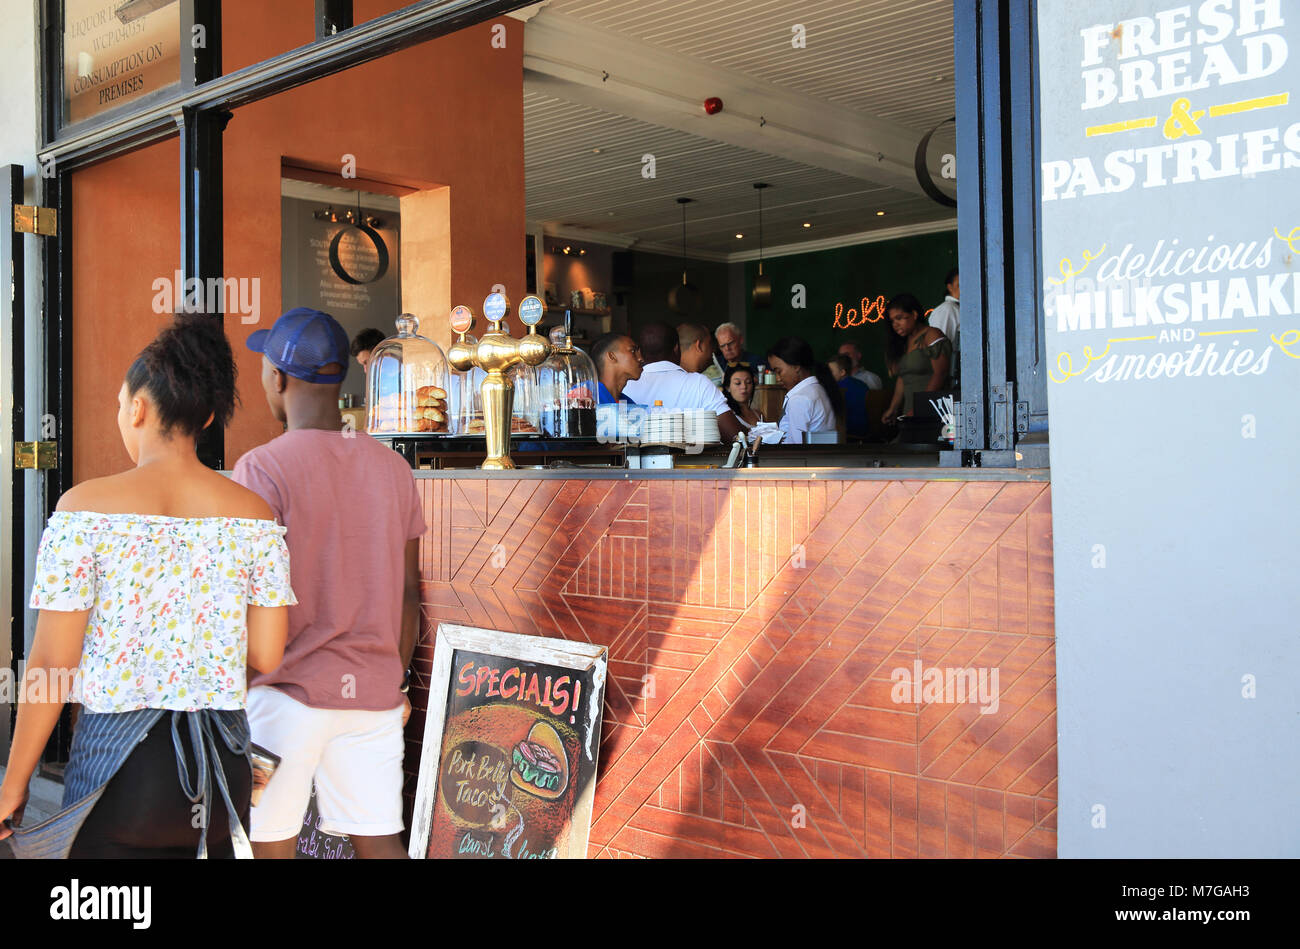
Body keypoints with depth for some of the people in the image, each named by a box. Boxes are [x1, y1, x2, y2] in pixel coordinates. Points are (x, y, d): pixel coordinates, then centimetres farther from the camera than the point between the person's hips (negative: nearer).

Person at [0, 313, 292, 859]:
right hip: (224, 761, 3)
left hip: (118, 759, -2)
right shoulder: (254, 515, -2)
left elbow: (52, 665, -8)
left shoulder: (85, 508, -9)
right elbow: (267, 656, -1)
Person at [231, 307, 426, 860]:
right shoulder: (392, 468, 6)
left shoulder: (262, 469, -10)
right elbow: (407, 592, 10)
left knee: (270, 846, 8)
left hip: (285, 691, -5)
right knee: (379, 841, 9)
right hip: (374, 692, 5)